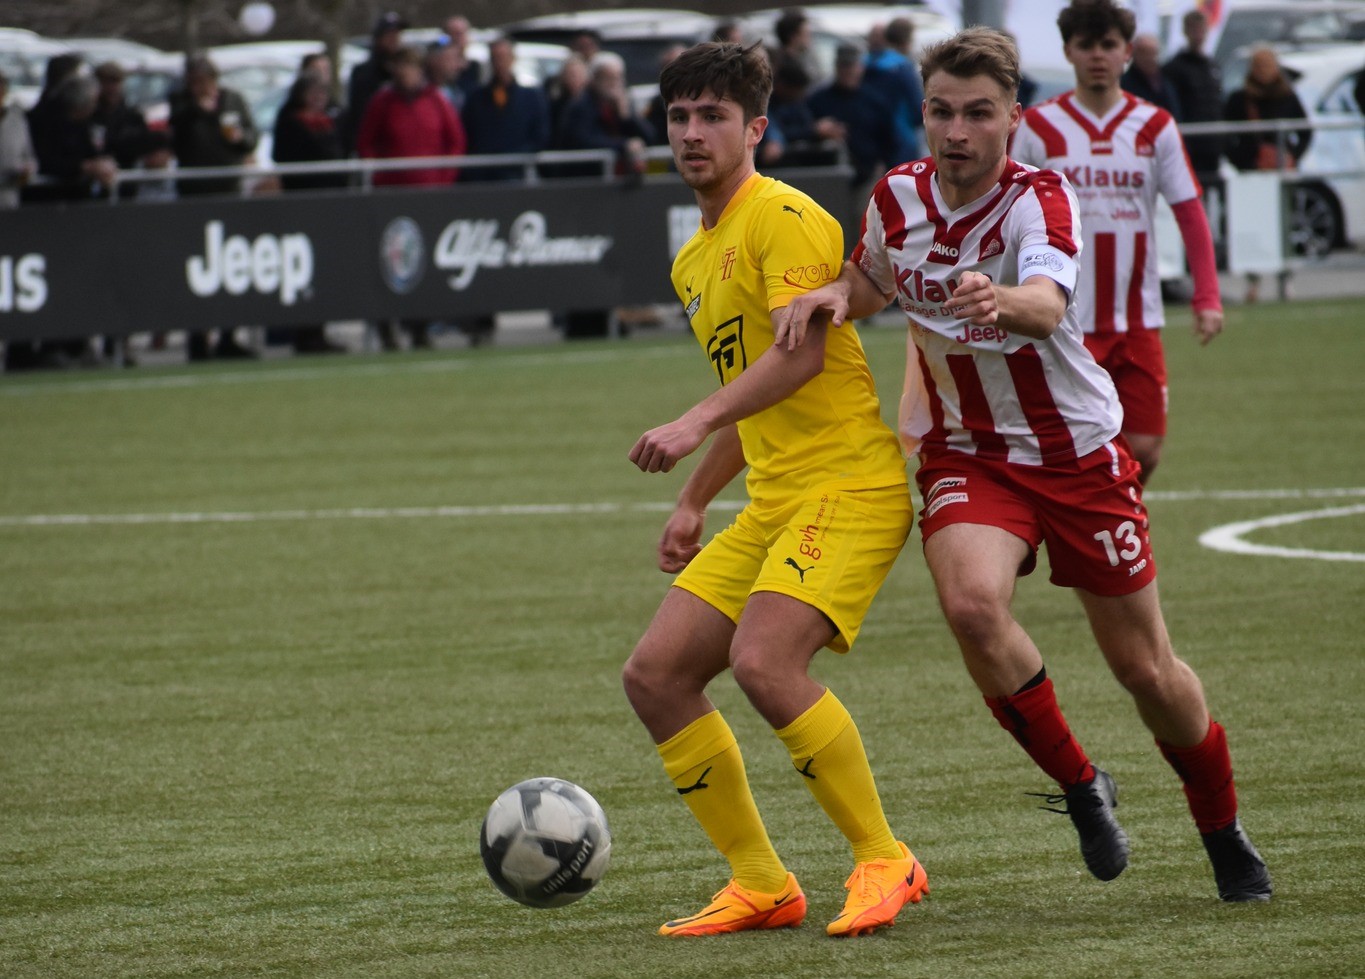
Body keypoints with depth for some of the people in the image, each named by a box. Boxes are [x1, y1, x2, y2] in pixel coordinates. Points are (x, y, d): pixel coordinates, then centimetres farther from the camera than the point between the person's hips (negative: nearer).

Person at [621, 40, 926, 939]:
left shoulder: (781, 217, -8)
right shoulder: (695, 261, 21)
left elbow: (803, 352, -22)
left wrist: (696, 424, -30)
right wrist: (694, 503, 27)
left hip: (848, 485, -9)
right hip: (774, 501, 9)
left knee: (763, 659, -28)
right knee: (655, 675, 0)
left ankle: (886, 863, -14)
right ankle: (761, 887, 7)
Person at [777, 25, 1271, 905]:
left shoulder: (1040, 200, -20)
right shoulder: (898, 197, -5)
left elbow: (1047, 305, -42)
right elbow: (874, 281, 18)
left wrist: (1001, 302, -65)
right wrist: (833, 295, -5)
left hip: (1078, 451, -2)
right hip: (964, 453, 2)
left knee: (1147, 670, 5)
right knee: (972, 603, -29)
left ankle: (1224, 832, 32)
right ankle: (1080, 786, -7)